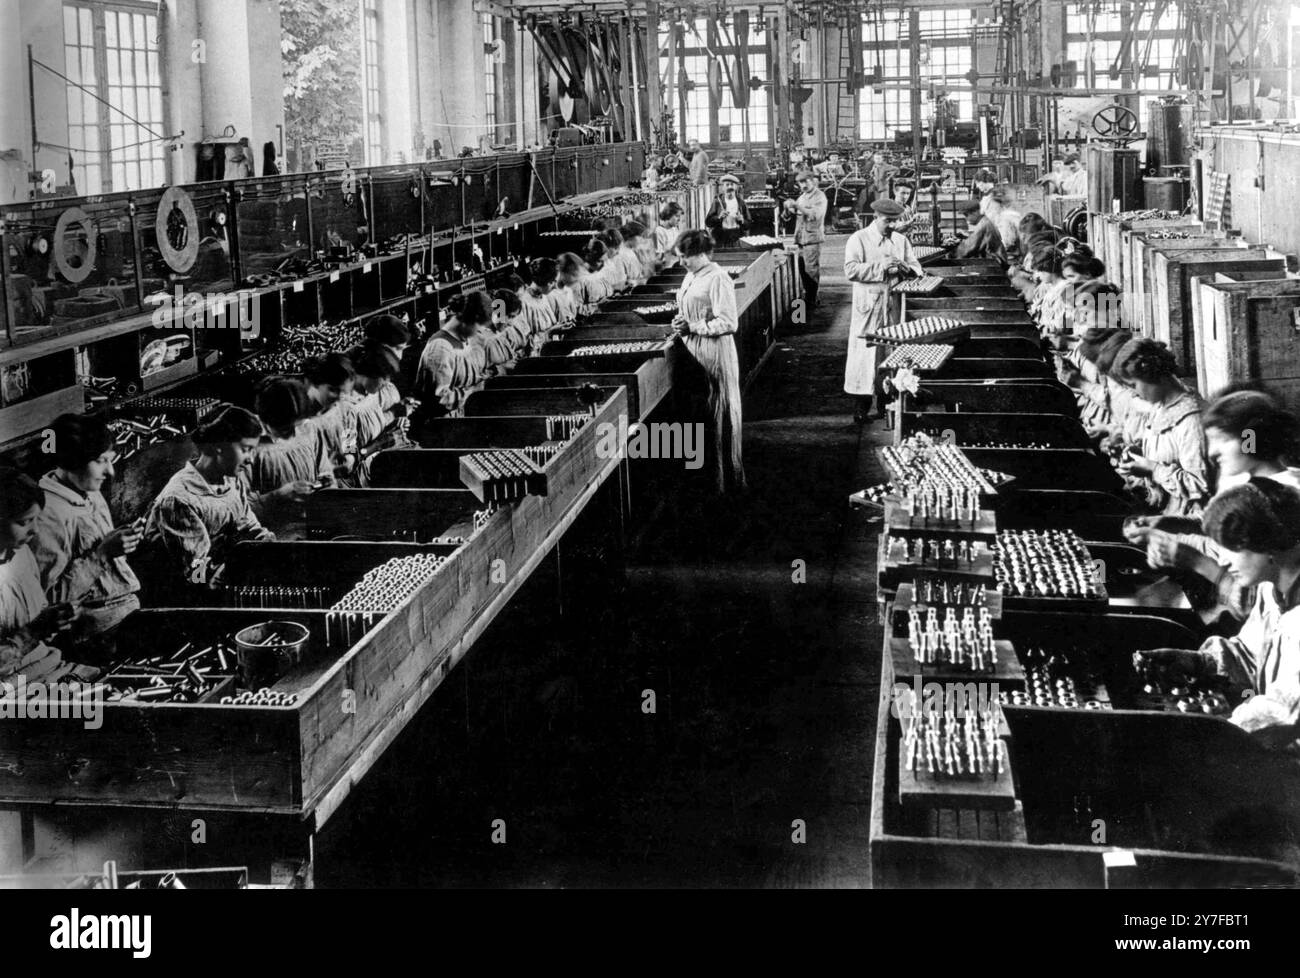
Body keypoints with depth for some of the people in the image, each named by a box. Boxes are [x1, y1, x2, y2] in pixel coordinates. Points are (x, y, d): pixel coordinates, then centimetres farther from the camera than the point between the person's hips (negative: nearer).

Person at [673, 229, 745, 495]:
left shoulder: (717, 279, -15)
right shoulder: (691, 277, 12)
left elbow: (729, 323, -20)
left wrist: (692, 327, -18)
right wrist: (680, 321, 4)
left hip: (714, 353, -9)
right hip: (693, 352, 9)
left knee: (720, 415, 0)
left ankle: (727, 479, 8)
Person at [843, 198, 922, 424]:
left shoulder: (901, 240, 12)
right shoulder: (859, 239, -2)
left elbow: (916, 268, 12)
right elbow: (851, 270, -14)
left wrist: (904, 267, -11)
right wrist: (880, 266, -21)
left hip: (894, 306, 5)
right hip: (867, 307, -4)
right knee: (866, 355, -5)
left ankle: (886, 403, 14)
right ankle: (862, 405, 1)